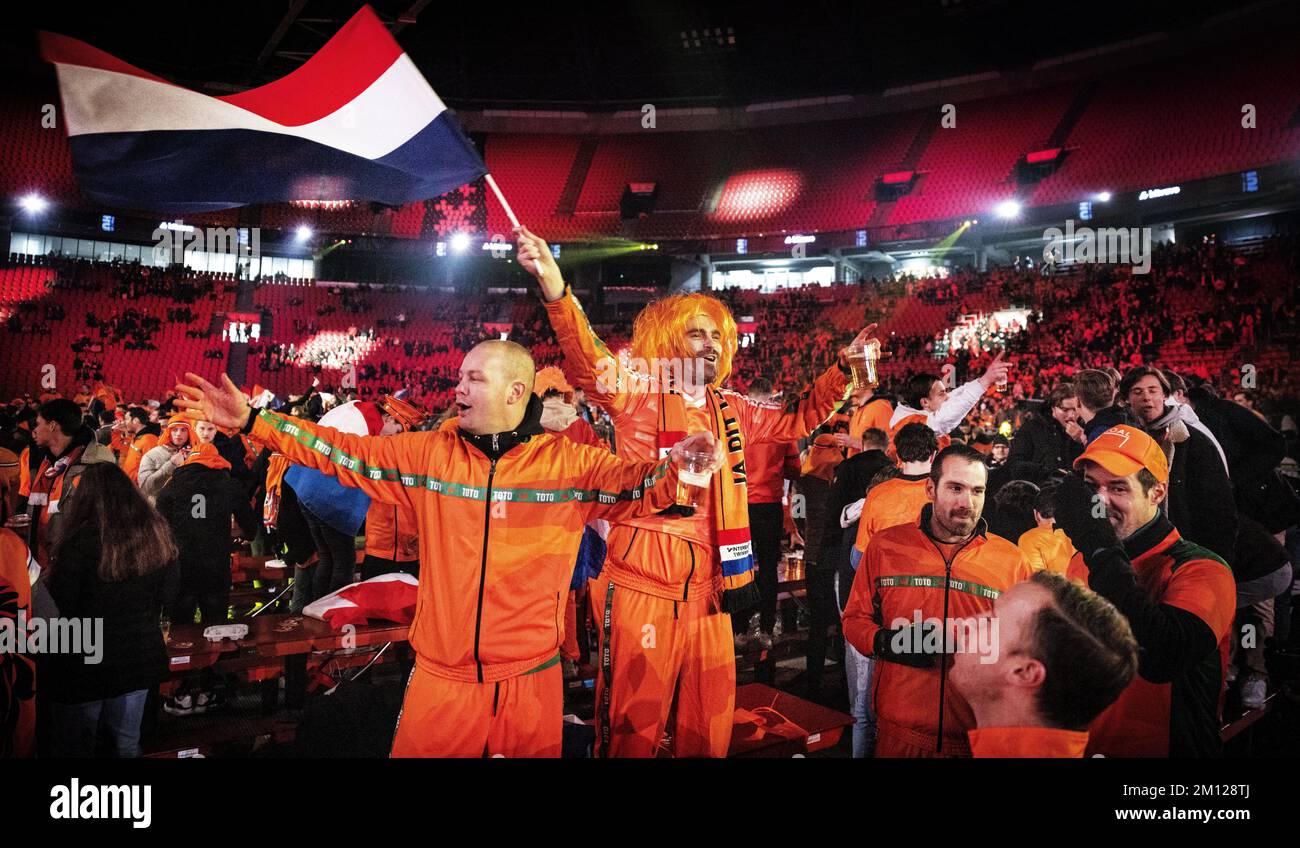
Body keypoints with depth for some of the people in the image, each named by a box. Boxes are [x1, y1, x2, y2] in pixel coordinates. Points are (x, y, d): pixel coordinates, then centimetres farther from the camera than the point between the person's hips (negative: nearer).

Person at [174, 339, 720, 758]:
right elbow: (343, 453, 0)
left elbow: (636, 487, -11)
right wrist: (251, 421, -5)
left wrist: (674, 466, -33)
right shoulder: (429, 453, 0)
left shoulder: (570, 463, -5)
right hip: (439, 678, 2)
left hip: (531, 679, -1)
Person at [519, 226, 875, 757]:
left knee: (710, 720, 15)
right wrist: (554, 286, -38)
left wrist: (844, 369, 17)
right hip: (643, 583, -5)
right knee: (634, 721, 0)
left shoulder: (729, 409, 14)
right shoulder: (637, 394, -3)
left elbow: (796, 422, 25)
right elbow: (588, 365, -21)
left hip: (709, 584, 6)